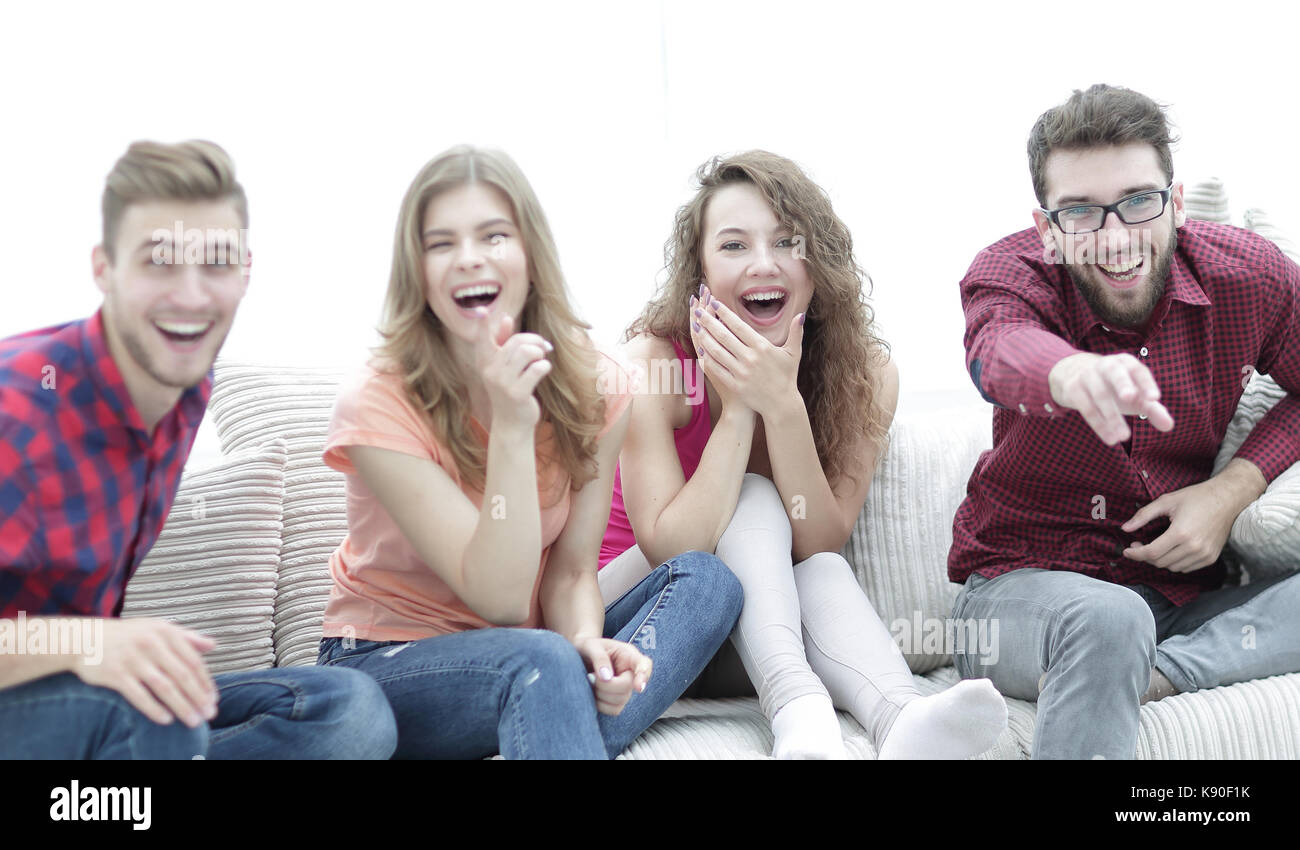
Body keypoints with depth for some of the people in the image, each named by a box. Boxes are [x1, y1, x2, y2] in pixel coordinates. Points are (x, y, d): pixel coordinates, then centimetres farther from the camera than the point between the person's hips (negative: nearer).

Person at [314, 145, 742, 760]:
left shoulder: (594, 387, -7)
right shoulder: (378, 404, -20)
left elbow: (571, 570, -6)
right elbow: (501, 601, -25)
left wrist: (587, 639, -29)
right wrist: (511, 427, -35)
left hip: (528, 648, 6)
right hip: (386, 662, -6)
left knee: (704, 578, -18)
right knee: (542, 661, -38)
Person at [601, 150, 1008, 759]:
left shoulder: (868, 374, -13)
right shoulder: (653, 360, -21)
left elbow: (822, 545, -19)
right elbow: (671, 548, -28)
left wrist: (783, 405, -31)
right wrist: (738, 406, -31)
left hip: (771, 630, 2)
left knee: (821, 572, -31)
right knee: (755, 502, -29)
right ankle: (799, 714, -48)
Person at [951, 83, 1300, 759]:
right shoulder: (1009, 271, -11)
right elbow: (999, 349, -35)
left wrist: (1235, 487, -8)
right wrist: (1072, 373, -60)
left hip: (1182, 594, 4)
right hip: (1021, 583, -3)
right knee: (1107, 620, -38)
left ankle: (1154, 675, -25)